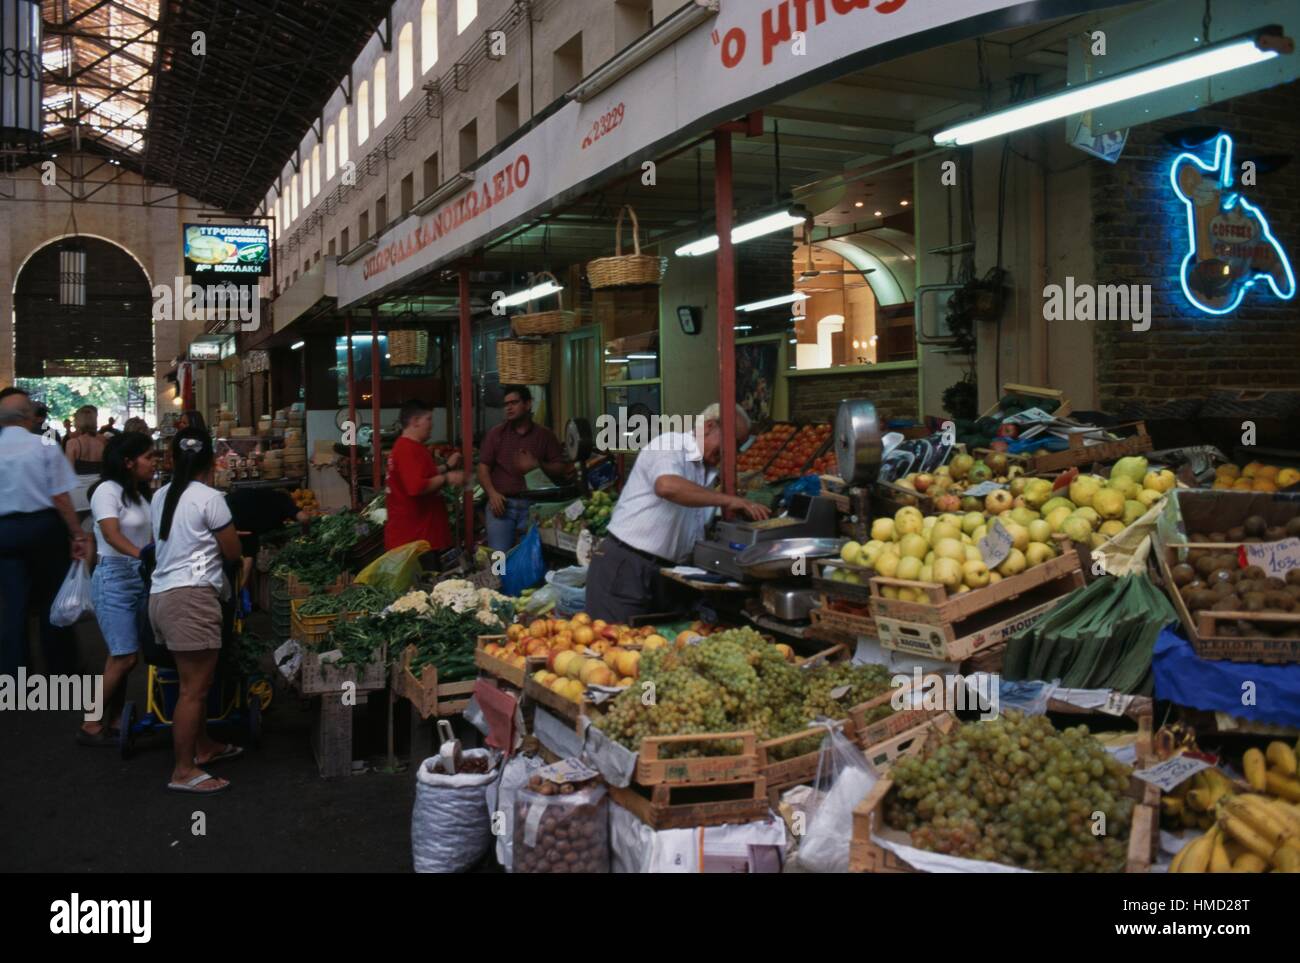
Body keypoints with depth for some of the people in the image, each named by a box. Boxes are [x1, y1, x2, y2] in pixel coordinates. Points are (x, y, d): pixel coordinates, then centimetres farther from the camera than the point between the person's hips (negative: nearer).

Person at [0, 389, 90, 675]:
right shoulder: (44, 446, -10)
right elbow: (60, 497, -13)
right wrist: (78, 535, -8)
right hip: (44, 526, -2)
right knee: (52, 604, 10)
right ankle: (60, 671, 20)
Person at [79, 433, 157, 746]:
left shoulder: (140, 493, 14)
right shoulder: (107, 490, -9)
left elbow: (150, 536, 10)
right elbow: (113, 536, -21)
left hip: (142, 577, 7)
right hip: (114, 578, -7)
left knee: (125, 656, 7)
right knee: (125, 657, -8)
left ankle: (112, 720, 17)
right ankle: (91, 726, 3)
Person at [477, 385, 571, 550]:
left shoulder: (545, 435, 10)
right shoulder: (495, 433, 10)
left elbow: (560, 469, 7)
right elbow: (483, 467, 5)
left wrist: (537, 465, -12)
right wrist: (492, 493, -11)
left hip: (533, 505, 0)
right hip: (502, 503, 0)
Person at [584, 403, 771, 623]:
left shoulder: (708, 473, 15)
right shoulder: (670, 444, -10)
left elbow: (698, 530, 20)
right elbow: (667, 486, -32)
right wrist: (728, 500, -29)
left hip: (664, 573, 9)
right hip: (624, 566, -8)